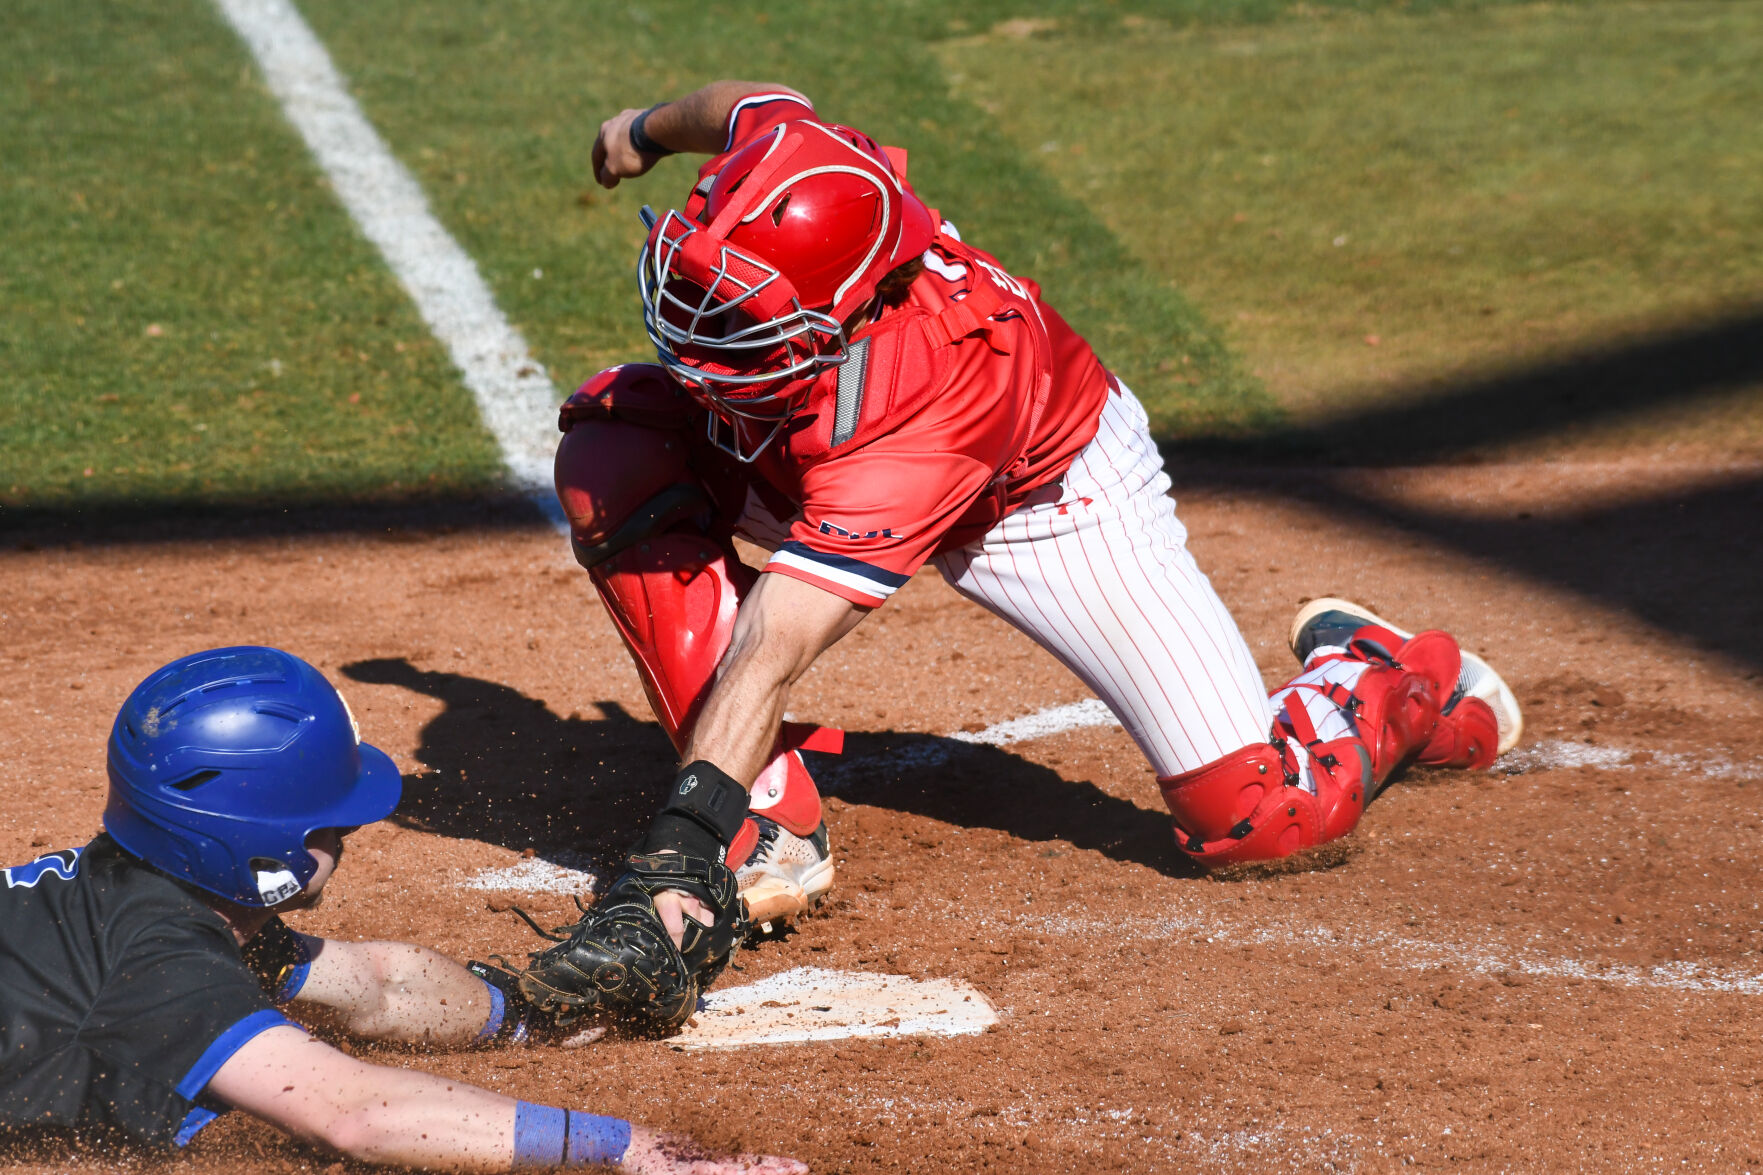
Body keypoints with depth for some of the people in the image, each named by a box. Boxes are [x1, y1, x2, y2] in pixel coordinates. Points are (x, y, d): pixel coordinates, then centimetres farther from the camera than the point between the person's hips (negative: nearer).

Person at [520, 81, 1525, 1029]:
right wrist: (649, 131, 17)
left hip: (1053, 492, -6)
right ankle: (772, 827, -15)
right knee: (615, 457, -22)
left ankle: (1381, 674, 21)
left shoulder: (934, 393, -46)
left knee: (1262, 818, -16)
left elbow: (768, 660, -49)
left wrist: (676, 853, -55)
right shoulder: (777, 157, -31)